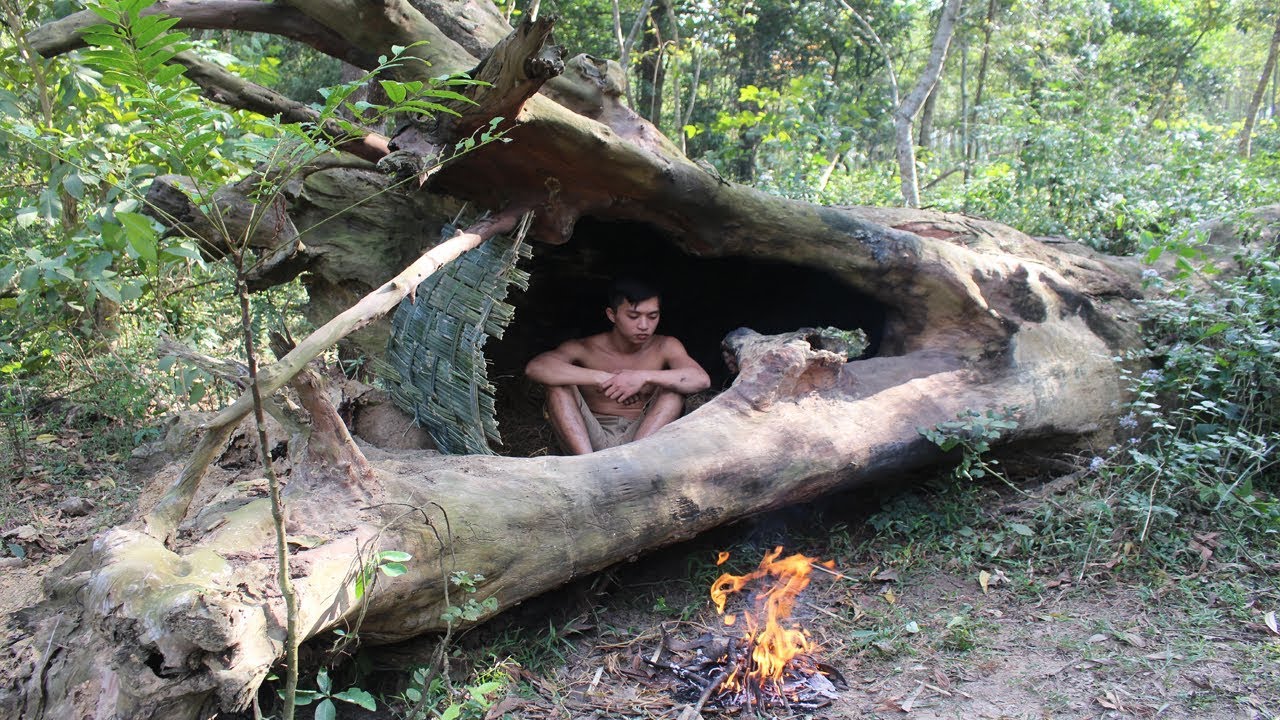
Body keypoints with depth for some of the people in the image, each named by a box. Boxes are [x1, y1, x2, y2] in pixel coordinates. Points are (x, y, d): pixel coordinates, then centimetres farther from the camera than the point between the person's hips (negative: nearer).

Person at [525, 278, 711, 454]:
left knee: (673, 386, -18)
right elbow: (534, 367, -23)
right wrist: (602, 378, -31)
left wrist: (644, 377, -31)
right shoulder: (584, 349, -4)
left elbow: (701, 380, -18)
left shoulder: (664, 348, 1)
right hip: (592, 441, -1)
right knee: (560, 385, -20)